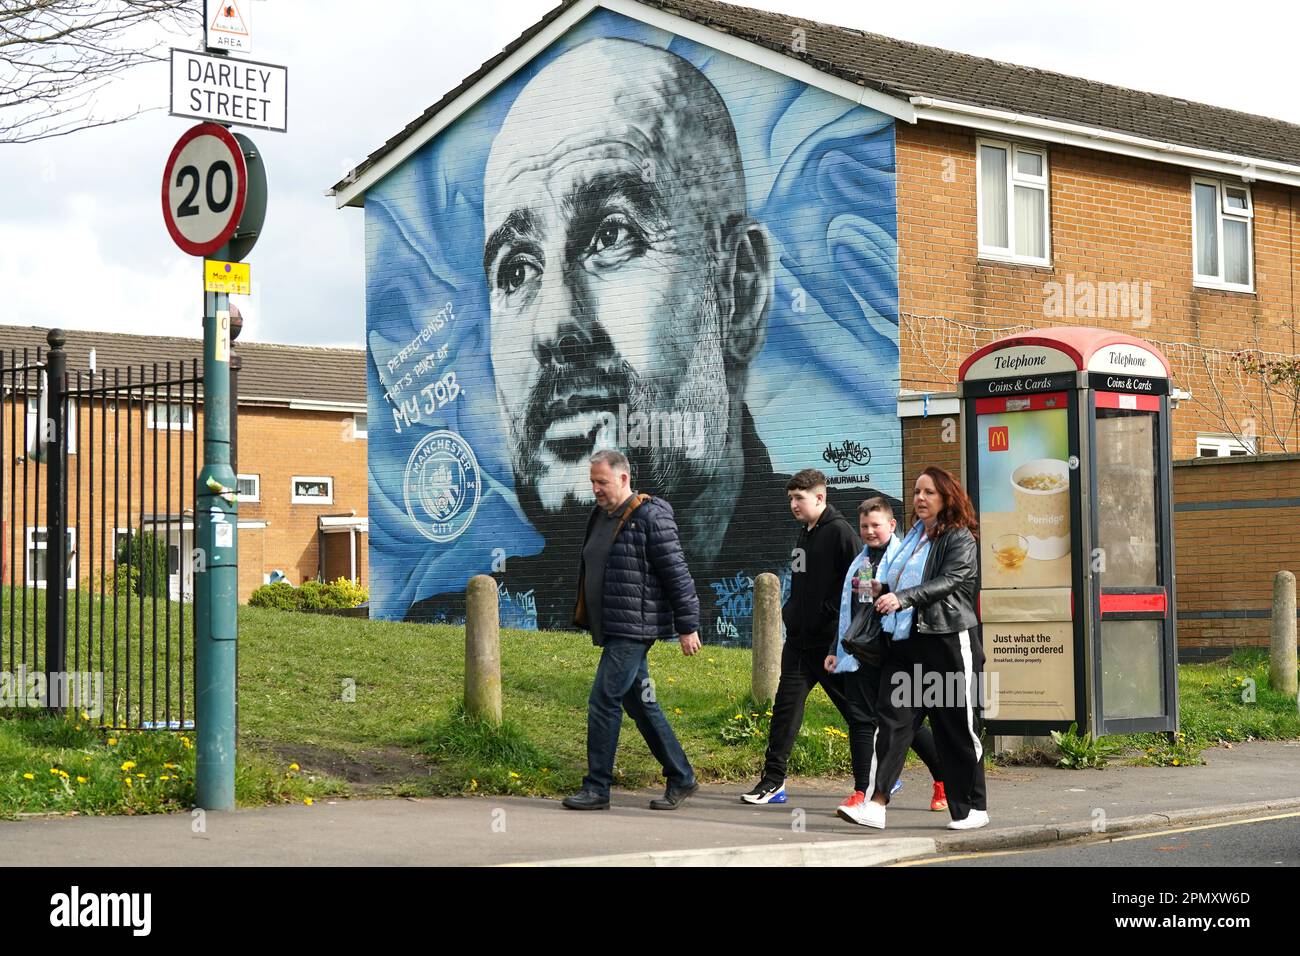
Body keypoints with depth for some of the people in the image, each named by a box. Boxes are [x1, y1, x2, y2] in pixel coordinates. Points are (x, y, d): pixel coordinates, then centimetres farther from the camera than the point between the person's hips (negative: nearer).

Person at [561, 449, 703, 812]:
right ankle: (681, 778, 21)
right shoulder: (599, 517, 14)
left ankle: (597, 788, -4)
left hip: (634, 629, -9)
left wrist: (687, 626, -12)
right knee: (640, 704, 12)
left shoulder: (650, 517, -12)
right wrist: (584, 617, 22)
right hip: (611, 629, 9)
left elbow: (676, 574, -12)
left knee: (603, 702, -10)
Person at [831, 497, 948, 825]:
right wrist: (838, 650, 21)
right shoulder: (859, 562, 17)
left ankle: (945, 782, 22)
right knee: (861, 721, -1)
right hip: (862, 655, 6)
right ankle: (861, 793, 0)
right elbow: (848, 610, 23)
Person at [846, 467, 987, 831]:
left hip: (948, 641, -6)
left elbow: (948, 581, -20)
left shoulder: (960, 539, -4)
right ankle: (876, 804, -16)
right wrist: (881, 589, 9)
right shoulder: (912, 538, 19)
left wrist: (902, 597, -31)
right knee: (891, 717, -8)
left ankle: (973, 808, 15)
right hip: (905, 641, 6)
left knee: (956, 727, 2)